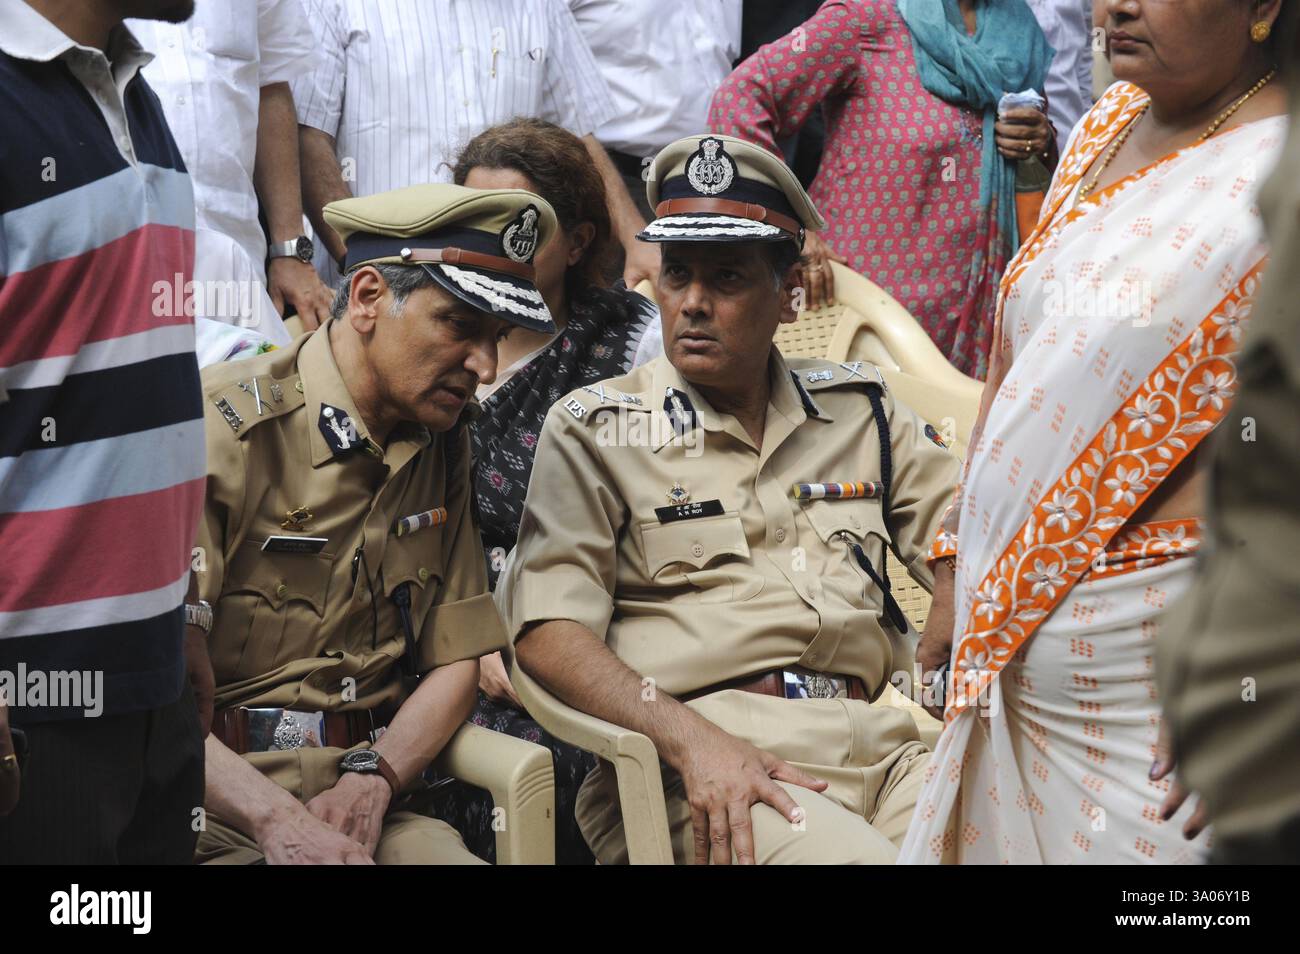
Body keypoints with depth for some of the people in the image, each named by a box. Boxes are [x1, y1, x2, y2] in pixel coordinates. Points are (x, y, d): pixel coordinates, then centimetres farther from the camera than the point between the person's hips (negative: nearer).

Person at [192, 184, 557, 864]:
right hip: (219, 806, -5)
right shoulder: (221, 430, -8)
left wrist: (371, 780, -5)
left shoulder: (441, 447, 12)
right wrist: (279, 819, -25)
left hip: (369, 803, 5)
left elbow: (455, 661, 13)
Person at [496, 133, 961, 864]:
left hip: (872, 742, 4)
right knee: (852, 856, -33)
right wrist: (694, 742, -18)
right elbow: (548, 632, -3)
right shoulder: (594, 430, 9)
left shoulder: (858, 411, 21)